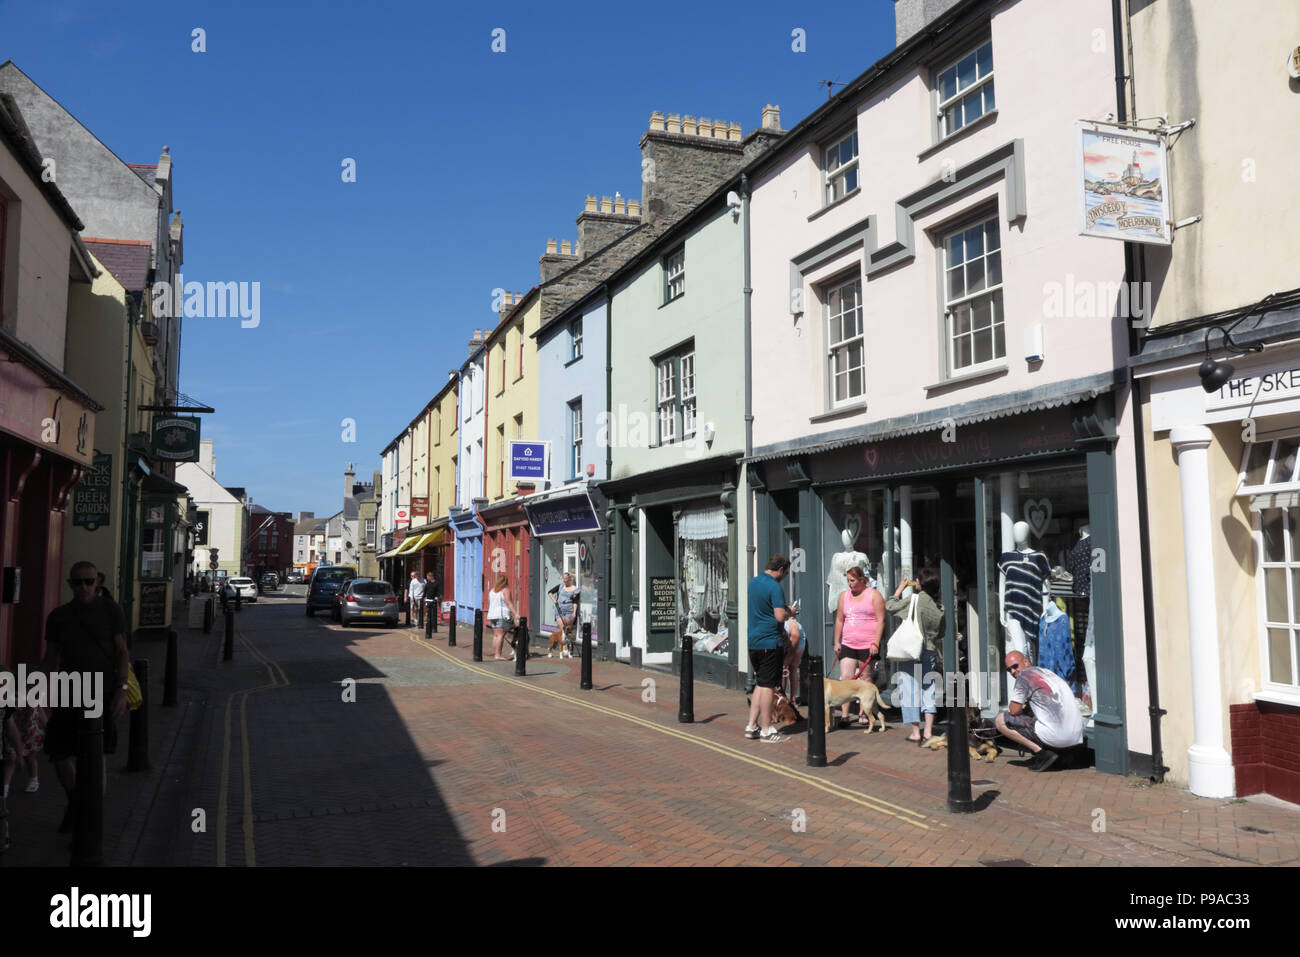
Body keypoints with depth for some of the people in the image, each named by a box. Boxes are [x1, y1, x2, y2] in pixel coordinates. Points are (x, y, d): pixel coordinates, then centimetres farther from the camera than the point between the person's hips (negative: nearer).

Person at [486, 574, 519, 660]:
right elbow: (508, 602, -16)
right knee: (500, 635, -8)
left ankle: (494, 654, 11)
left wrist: (489, 618, 27)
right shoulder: (505, 590, -5)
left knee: (495, 635, 11)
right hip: (502, 615, -7)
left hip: (492, 614, 7)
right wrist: (515, 613, -22)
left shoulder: (492, 591, 15)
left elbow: (489, 605, 18)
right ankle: (497, 655, -13)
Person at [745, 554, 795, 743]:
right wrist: (788, 612, 0)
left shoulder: (752, 582, 11)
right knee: (768, 686, -1)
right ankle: (766, 729, 5)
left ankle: (751, 726, 15)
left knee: (760, 684, 16)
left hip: (752, 640, 8)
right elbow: (780, 616, -22)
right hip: (769, 642, -8)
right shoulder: (774, 587, -15)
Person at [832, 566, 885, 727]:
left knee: (866, 680, 4)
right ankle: (844, 714, -6)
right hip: (847, 645, 3)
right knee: (845, 678, -7)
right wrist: (837, 642, 11)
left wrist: (875, 643, -12)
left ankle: (863, 714, 14)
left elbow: (880, 620, -4)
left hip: (868, 645, -3)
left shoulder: (874, 595, 0)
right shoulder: (844, 596, 13)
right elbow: (839, 620, 16)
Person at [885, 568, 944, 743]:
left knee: (910, 690, 1)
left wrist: (900, 589, 6)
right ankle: (928, 731, 9)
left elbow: (890, 607, -5)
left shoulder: (915, 599, -13)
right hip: (930, 652, 6)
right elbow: (941, 634, 11)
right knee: (928, 690, 10)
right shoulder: (939, 607, 4)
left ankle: (915, 732, 3)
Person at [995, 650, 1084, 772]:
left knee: (1001, 720, 0)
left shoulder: (1024, 675, -4)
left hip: (1055, 736, -9)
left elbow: (1014, 711, -4)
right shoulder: (1048, 672, 21)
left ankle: (1042, 752, -4)